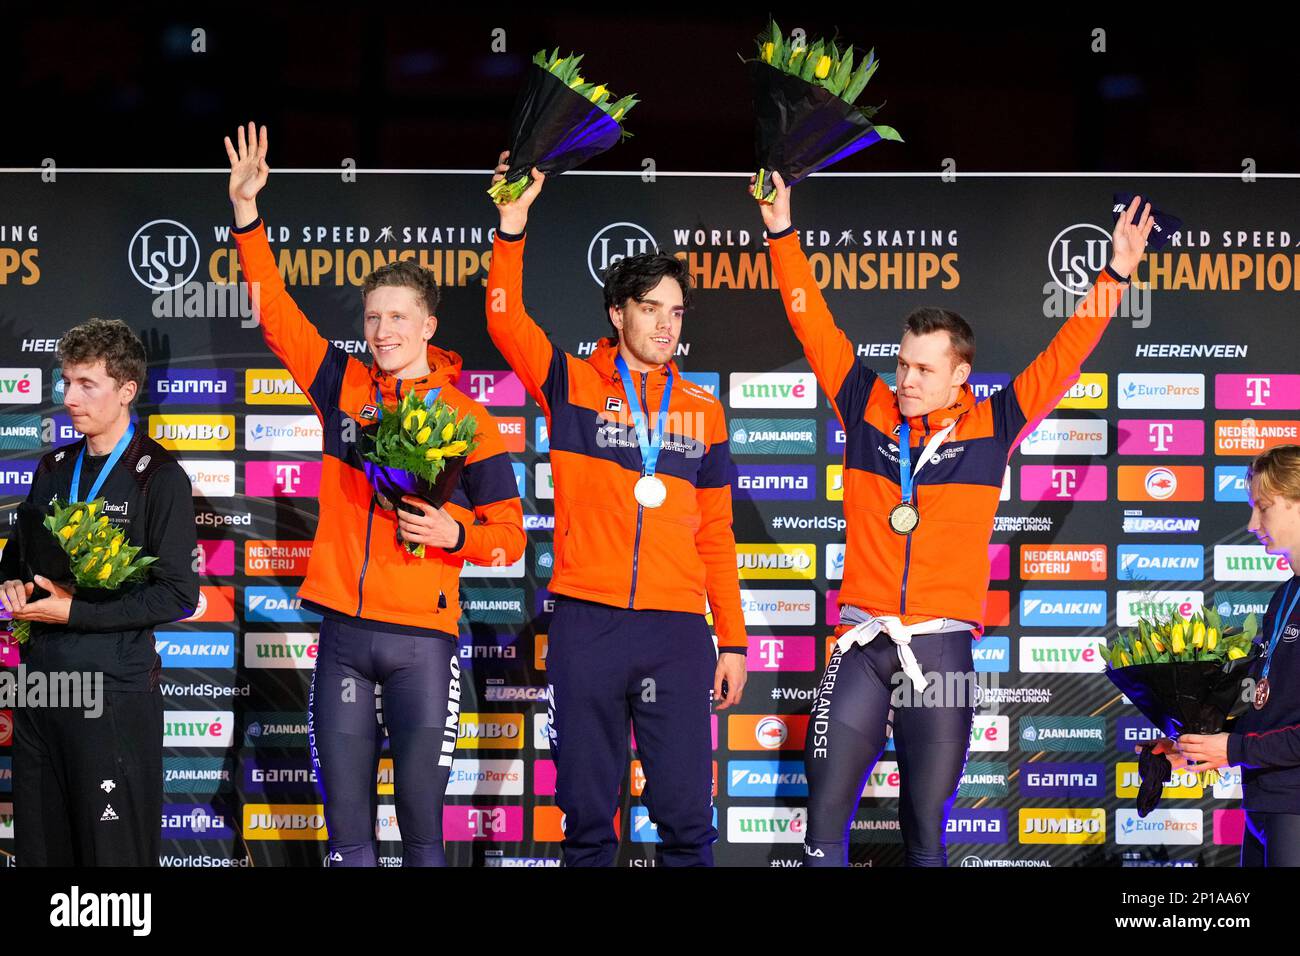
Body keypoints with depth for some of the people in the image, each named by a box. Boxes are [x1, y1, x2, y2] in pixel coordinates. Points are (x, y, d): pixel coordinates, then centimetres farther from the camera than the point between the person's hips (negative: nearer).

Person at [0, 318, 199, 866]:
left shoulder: (158, 477, -7)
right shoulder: (55, 468, 12)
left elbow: (178, 595, -13)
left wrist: (75, 612, -16)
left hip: (114, 687, -6)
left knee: (114, 849, 0)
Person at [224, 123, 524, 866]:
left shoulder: (469, 419, 1)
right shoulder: (345, 387, 9)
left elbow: (508, 534, 2)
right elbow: (276, 311, 9)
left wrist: (454, 533, -18)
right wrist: (247, 211, 0)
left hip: (423, 638, -3)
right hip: (344, 633, 3)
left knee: (422, 820, 0)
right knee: (347, 825, 5)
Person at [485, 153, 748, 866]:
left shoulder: (702, 412, 13)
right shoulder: (573, 386, 8)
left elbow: (716, 536, 14)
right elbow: (506, 322, -7)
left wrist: (732, 641, 9)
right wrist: (512, 225, -16)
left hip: (677, 628, 1)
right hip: (587, 621, -1)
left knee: (686, 816, -2)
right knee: (586, 813, 4)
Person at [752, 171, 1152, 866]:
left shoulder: (991, 427, 5)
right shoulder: (866, 410, 7)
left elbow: (1064, 356, 5)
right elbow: (814, 326, 8)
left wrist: (1116, 275, 0)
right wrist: (783, 234, 4)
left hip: (943, 648, 0)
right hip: (863, 643, 1)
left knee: (926, 832, 6)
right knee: (825, 819, -2)